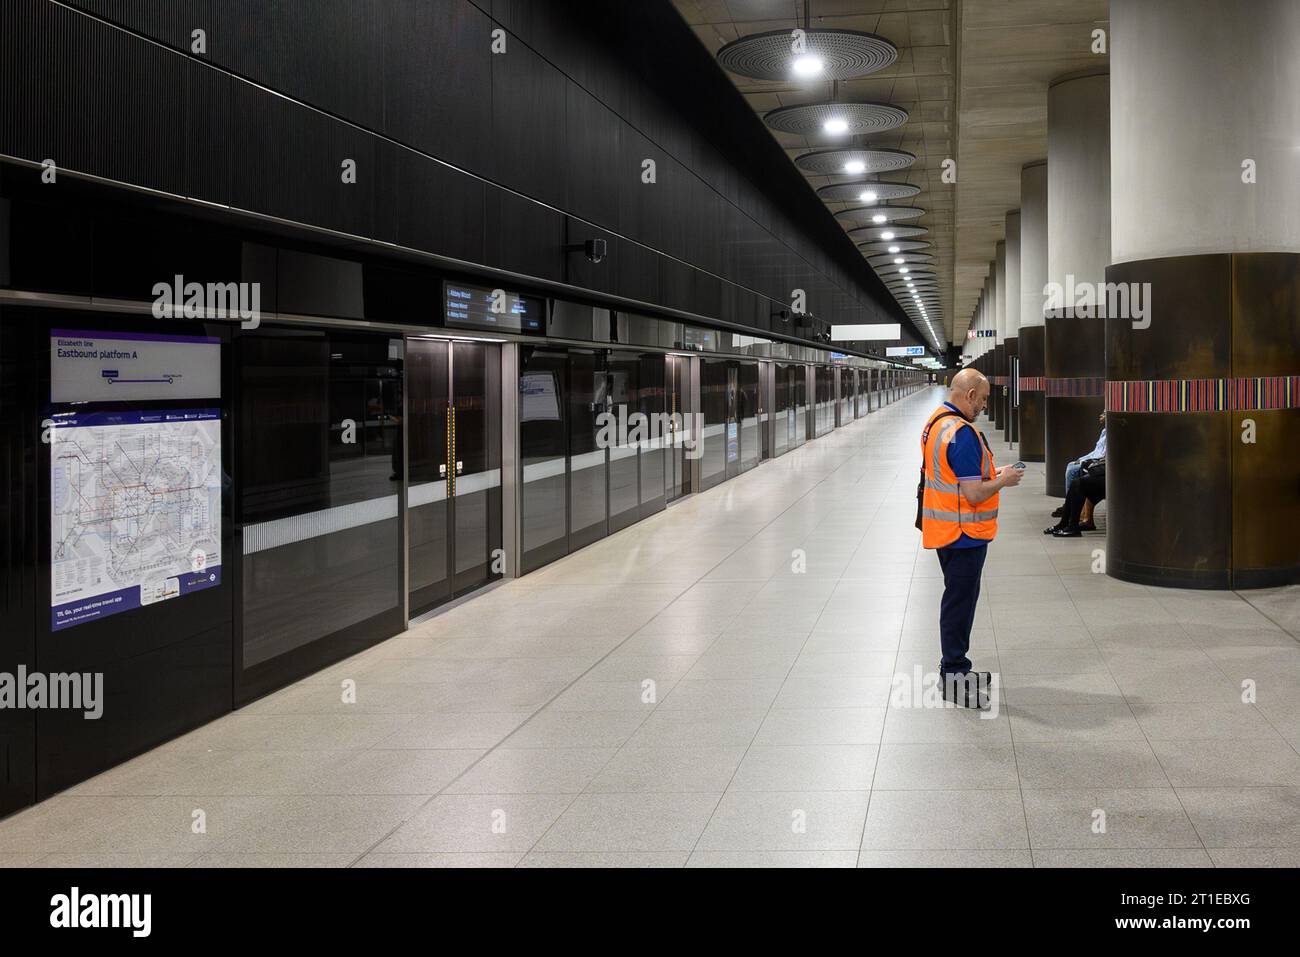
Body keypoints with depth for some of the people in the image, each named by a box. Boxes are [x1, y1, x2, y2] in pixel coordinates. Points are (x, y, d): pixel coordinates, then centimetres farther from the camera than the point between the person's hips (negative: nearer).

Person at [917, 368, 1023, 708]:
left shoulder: (934, 422, 8)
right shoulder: (962, 433, -23)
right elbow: (974, 495, -24)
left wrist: (989, 475, 13)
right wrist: (1002, 481, -7)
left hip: (942, 527, 10)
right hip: (963, 533, -10)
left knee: (957, 598, 19)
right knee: (960, 601, -2)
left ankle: (954, 666, 29)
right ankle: (953, 678, 5)